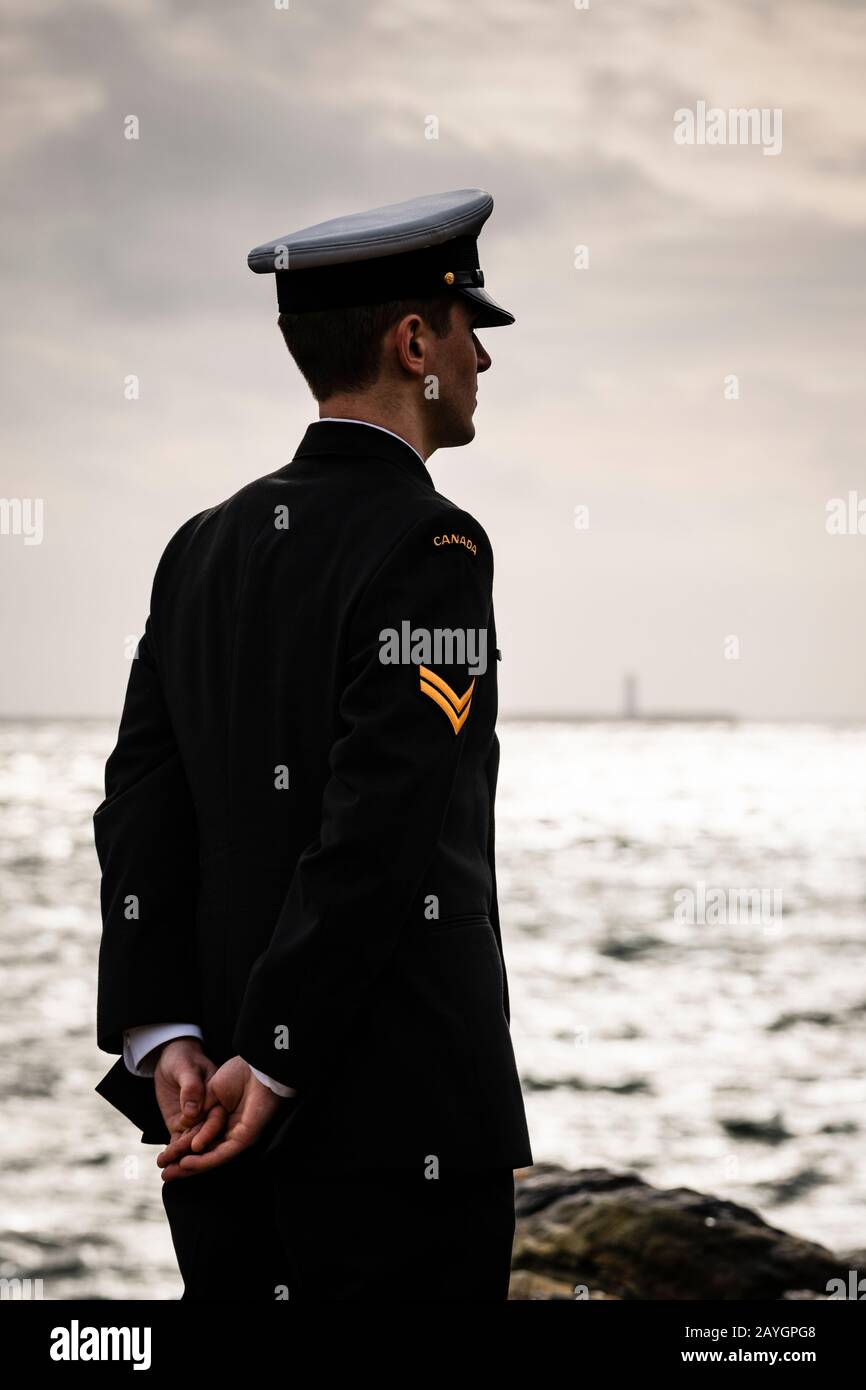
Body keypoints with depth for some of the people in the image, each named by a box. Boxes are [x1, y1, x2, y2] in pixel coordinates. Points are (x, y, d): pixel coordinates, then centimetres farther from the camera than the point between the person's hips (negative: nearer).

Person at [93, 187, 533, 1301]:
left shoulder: (203, 549, 11)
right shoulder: (430, 547, -12)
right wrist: (272, 1064, -16)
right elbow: (379, 822, -20)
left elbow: (140, 811, 5)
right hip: (399, 1127, -7)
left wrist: (162, 1039, -3)